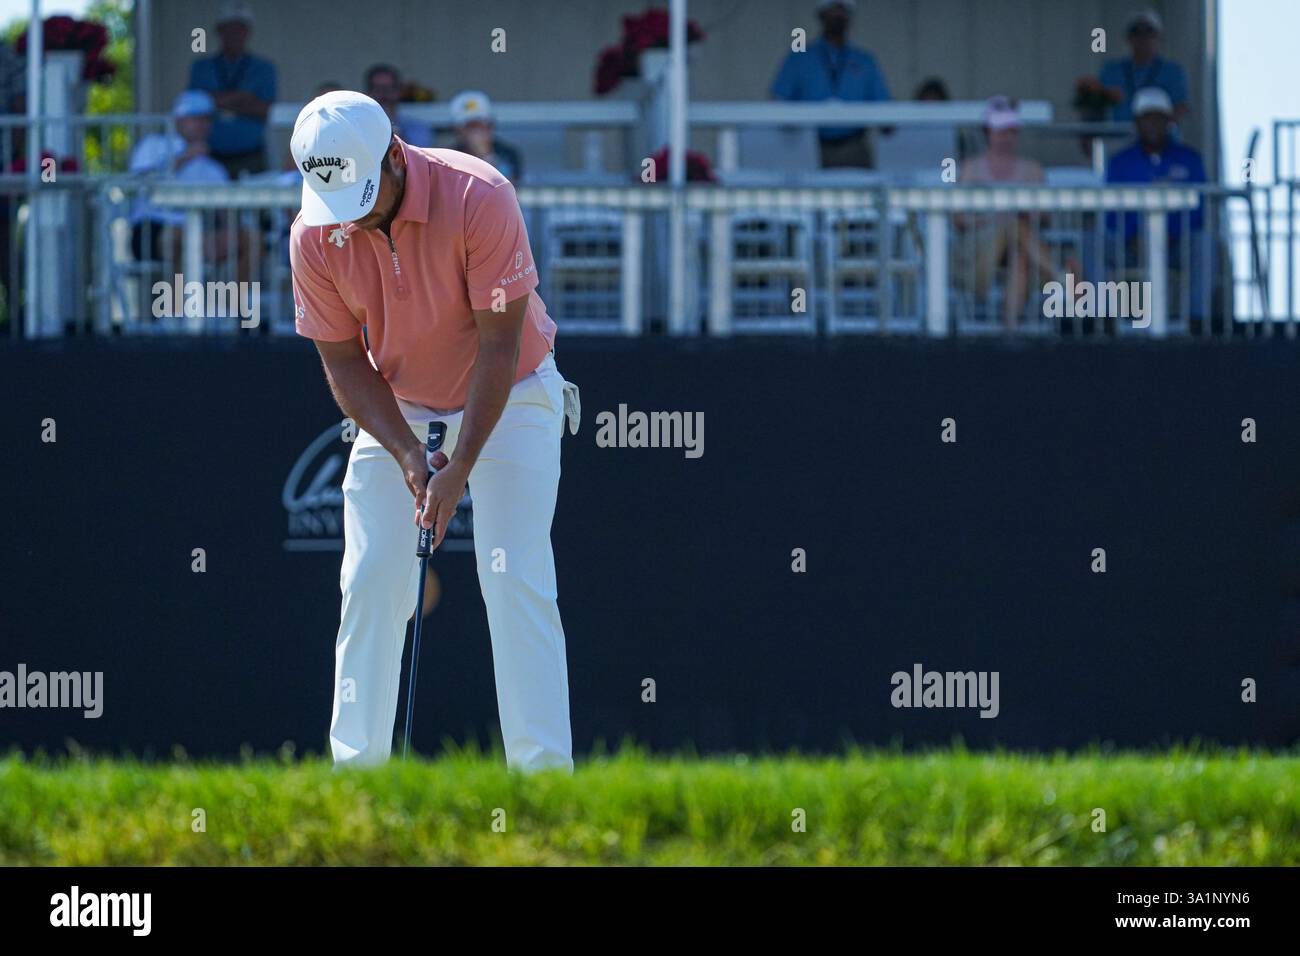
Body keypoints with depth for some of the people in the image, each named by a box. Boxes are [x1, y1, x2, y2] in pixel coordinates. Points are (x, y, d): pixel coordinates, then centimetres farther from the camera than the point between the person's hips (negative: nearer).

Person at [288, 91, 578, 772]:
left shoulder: (479, 198, -28)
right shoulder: (315, 237, -17)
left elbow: (500, 342, -23)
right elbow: (344, 361, -7)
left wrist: (461, 465, -26)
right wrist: (406, 451, -20)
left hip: (507, 396, -3)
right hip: (397, 406, 3)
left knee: (515, 580, -14)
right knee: (371, 581, -6)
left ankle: (544, 773, -14)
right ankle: (356, 767, 0)